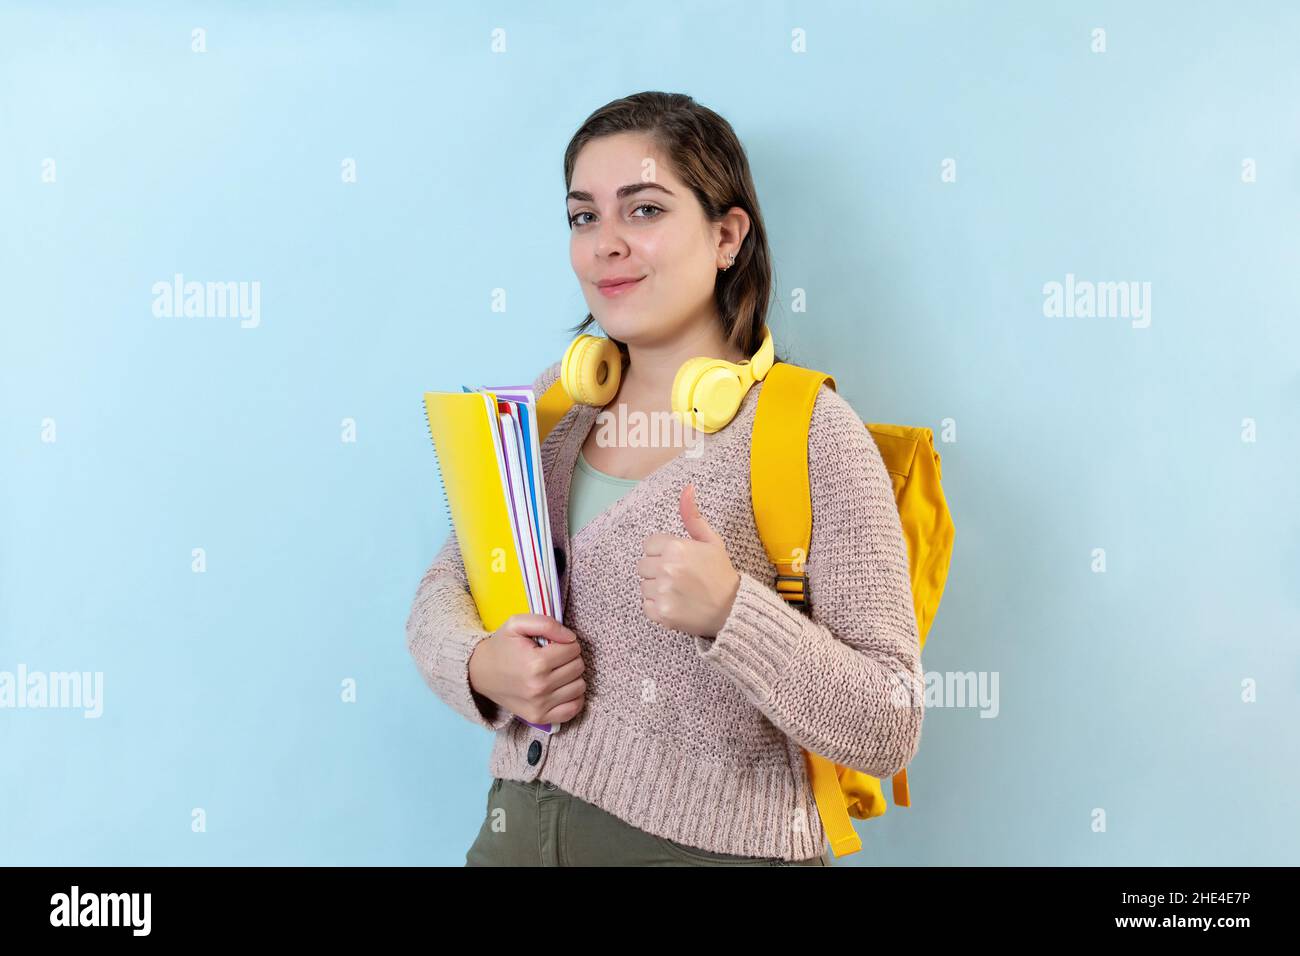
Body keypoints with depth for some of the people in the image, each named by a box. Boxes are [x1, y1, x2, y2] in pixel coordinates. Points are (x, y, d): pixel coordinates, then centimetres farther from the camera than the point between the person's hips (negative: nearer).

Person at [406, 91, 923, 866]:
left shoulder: (810, 429, -13)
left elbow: (889, 732, -15)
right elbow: (446, 586, 9)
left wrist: (729, 611, -29)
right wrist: (480, 667, -12)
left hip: (709, 845, -4)